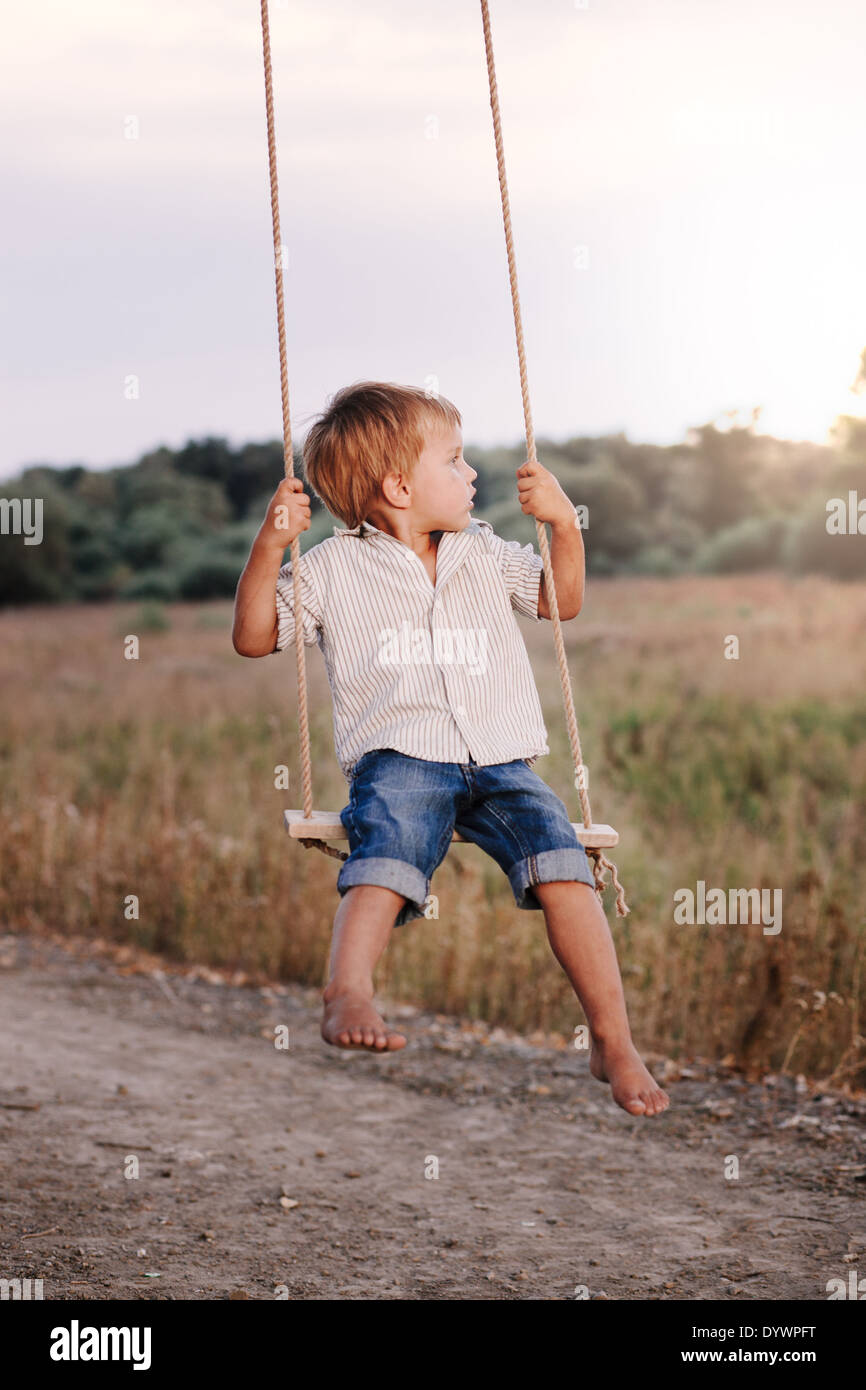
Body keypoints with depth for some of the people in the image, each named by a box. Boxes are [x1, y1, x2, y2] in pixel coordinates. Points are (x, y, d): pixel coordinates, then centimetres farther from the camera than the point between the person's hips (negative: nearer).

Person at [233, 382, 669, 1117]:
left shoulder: (484, 553, 22)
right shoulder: (333, 567, 9)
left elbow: (562, 600, 31)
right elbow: (254, 637, 8)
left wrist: (564, 523, 14)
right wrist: (270, 545, -4)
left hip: (502, 760, 3)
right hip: (399, 759, -3)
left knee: (563, 866, -22)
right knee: (385, 860, -36)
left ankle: (615, 1042, -21)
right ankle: (348, 994, -49)